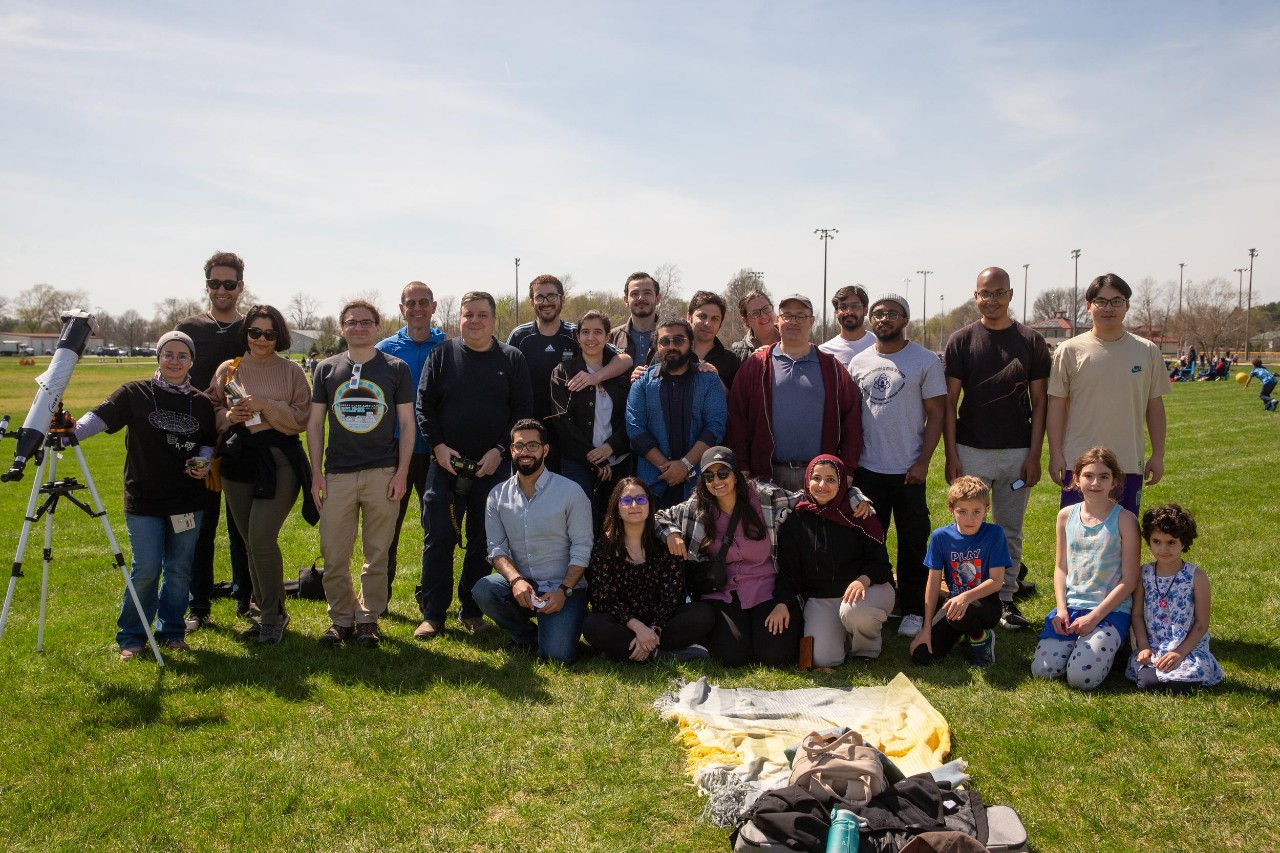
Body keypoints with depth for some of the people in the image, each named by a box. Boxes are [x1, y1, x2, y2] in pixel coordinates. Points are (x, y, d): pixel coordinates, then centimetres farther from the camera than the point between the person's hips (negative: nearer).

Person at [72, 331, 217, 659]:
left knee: (179, 570, 9)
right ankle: (131, 637, 15)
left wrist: (203, 464, -4)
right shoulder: (135, 394, -4)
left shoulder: (201, 403, 6)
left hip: (187, 502, 3)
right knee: (146, 570, -3)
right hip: (143, 500, -3)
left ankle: (172, 632, 24)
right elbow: (100, 417, -15)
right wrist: (72, 432, -34)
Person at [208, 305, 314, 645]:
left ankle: (271, 614, 3)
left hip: (279, 461, -4)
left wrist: (266, 406, -15)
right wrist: (228, 416, -7)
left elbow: (301, 418, -4)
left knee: (261, 538, -14)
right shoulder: (228, 370, 9)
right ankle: (264, 611, 27)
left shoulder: (292, 371, 2)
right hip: (238, 462, 4)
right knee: (252, 543, 10)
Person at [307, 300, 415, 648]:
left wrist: (402, 472, -4)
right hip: (337, 475, 2)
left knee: (377, 555, 5)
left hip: (382, 473, -1)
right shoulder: (327, 369, 9)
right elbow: (315, 423, 11)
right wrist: (314, 472, 3)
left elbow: (407, 424, 4)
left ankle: (369, 619, 18)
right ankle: (341, 618, 17)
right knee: (333, 556, 2)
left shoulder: (396, 368, 4)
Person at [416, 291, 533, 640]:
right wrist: (438, 446, -8)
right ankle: (432, 614, 9)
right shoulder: (441, 355, 5)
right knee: (438, 539, -1)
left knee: (483, 541, 7)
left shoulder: (512, 359, 4)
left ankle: (472, 611, 19)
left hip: (492, 466, 0)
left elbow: (522, 410, 1)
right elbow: (424, 405, 4)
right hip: (446, 464, 0)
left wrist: (499, 450, -9)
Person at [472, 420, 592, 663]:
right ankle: (526, 636, 2)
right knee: (482, 590, -28)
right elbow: (496, 548, -2)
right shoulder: (498, 495, 3)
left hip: (564, 588, -3)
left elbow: (581, 549, -8)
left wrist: (563, 591, -20)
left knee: (557, 655, -23)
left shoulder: (571, 492, -7)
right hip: (521, 584, 4)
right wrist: (515, 580, -21)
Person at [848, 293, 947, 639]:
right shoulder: (858, 362, 7)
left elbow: (937, 413, -4)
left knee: (912, 544, 5)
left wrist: (923, 462, -11)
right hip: (867, 469, 3)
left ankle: (913, 610, 17)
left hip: (908, 470, -3)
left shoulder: (925, 361, -3)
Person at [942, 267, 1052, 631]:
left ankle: (1006, 598, 21)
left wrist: (1034, 455, -4)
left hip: (1017, 452, 1)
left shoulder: (1031, 341, 3)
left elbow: (1039, 402, 4)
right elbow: (949, 402, 0)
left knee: (1010, 532, 10)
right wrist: (951, 455, -6)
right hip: (971, 451, -1)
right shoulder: (961, 340, 1)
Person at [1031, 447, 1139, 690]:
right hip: (1070, 606, 4)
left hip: (1110, 610, -4)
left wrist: (1094, 617, -12)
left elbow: (1129, 580, -8)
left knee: (1081, 677, -20)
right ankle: (1076, 640, 17)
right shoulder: (1066, 515, 5)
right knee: (1042, 670, -12)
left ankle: (1109, 645, 11)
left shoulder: (1124, 519, -7)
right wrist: (1061, 608, -4)